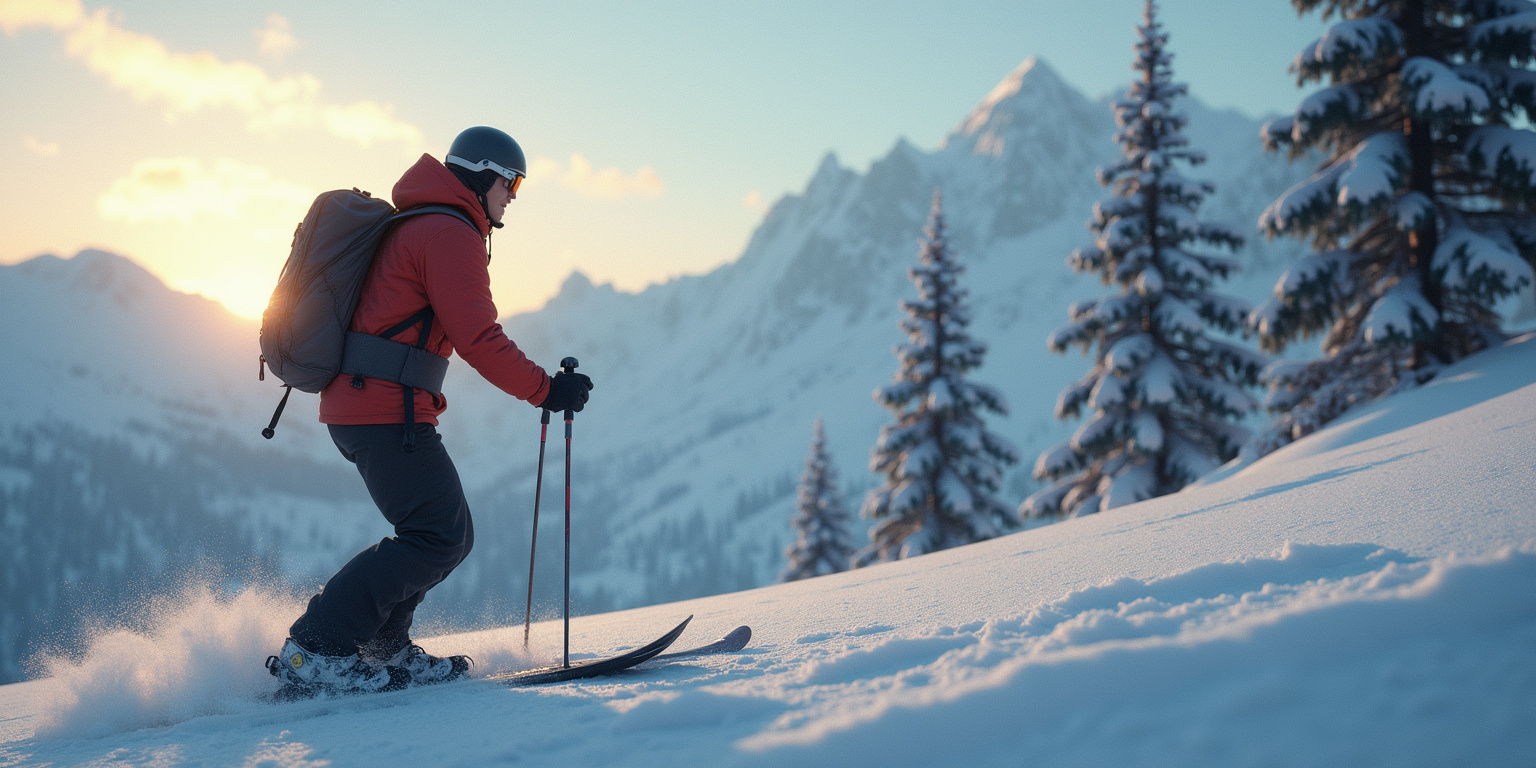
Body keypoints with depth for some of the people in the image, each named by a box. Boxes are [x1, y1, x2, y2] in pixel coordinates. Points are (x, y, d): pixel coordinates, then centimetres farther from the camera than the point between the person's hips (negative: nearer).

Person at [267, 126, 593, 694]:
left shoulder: (415, 226, 24)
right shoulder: (451, 234, -10)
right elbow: (479, 339, -16)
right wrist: (546, 390, -10)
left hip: (352, 405, 11)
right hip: (387, 410, -11)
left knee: (449, 534, 11)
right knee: (440, 536, -12)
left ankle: (383, 648, 11)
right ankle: (315, 649, -13)